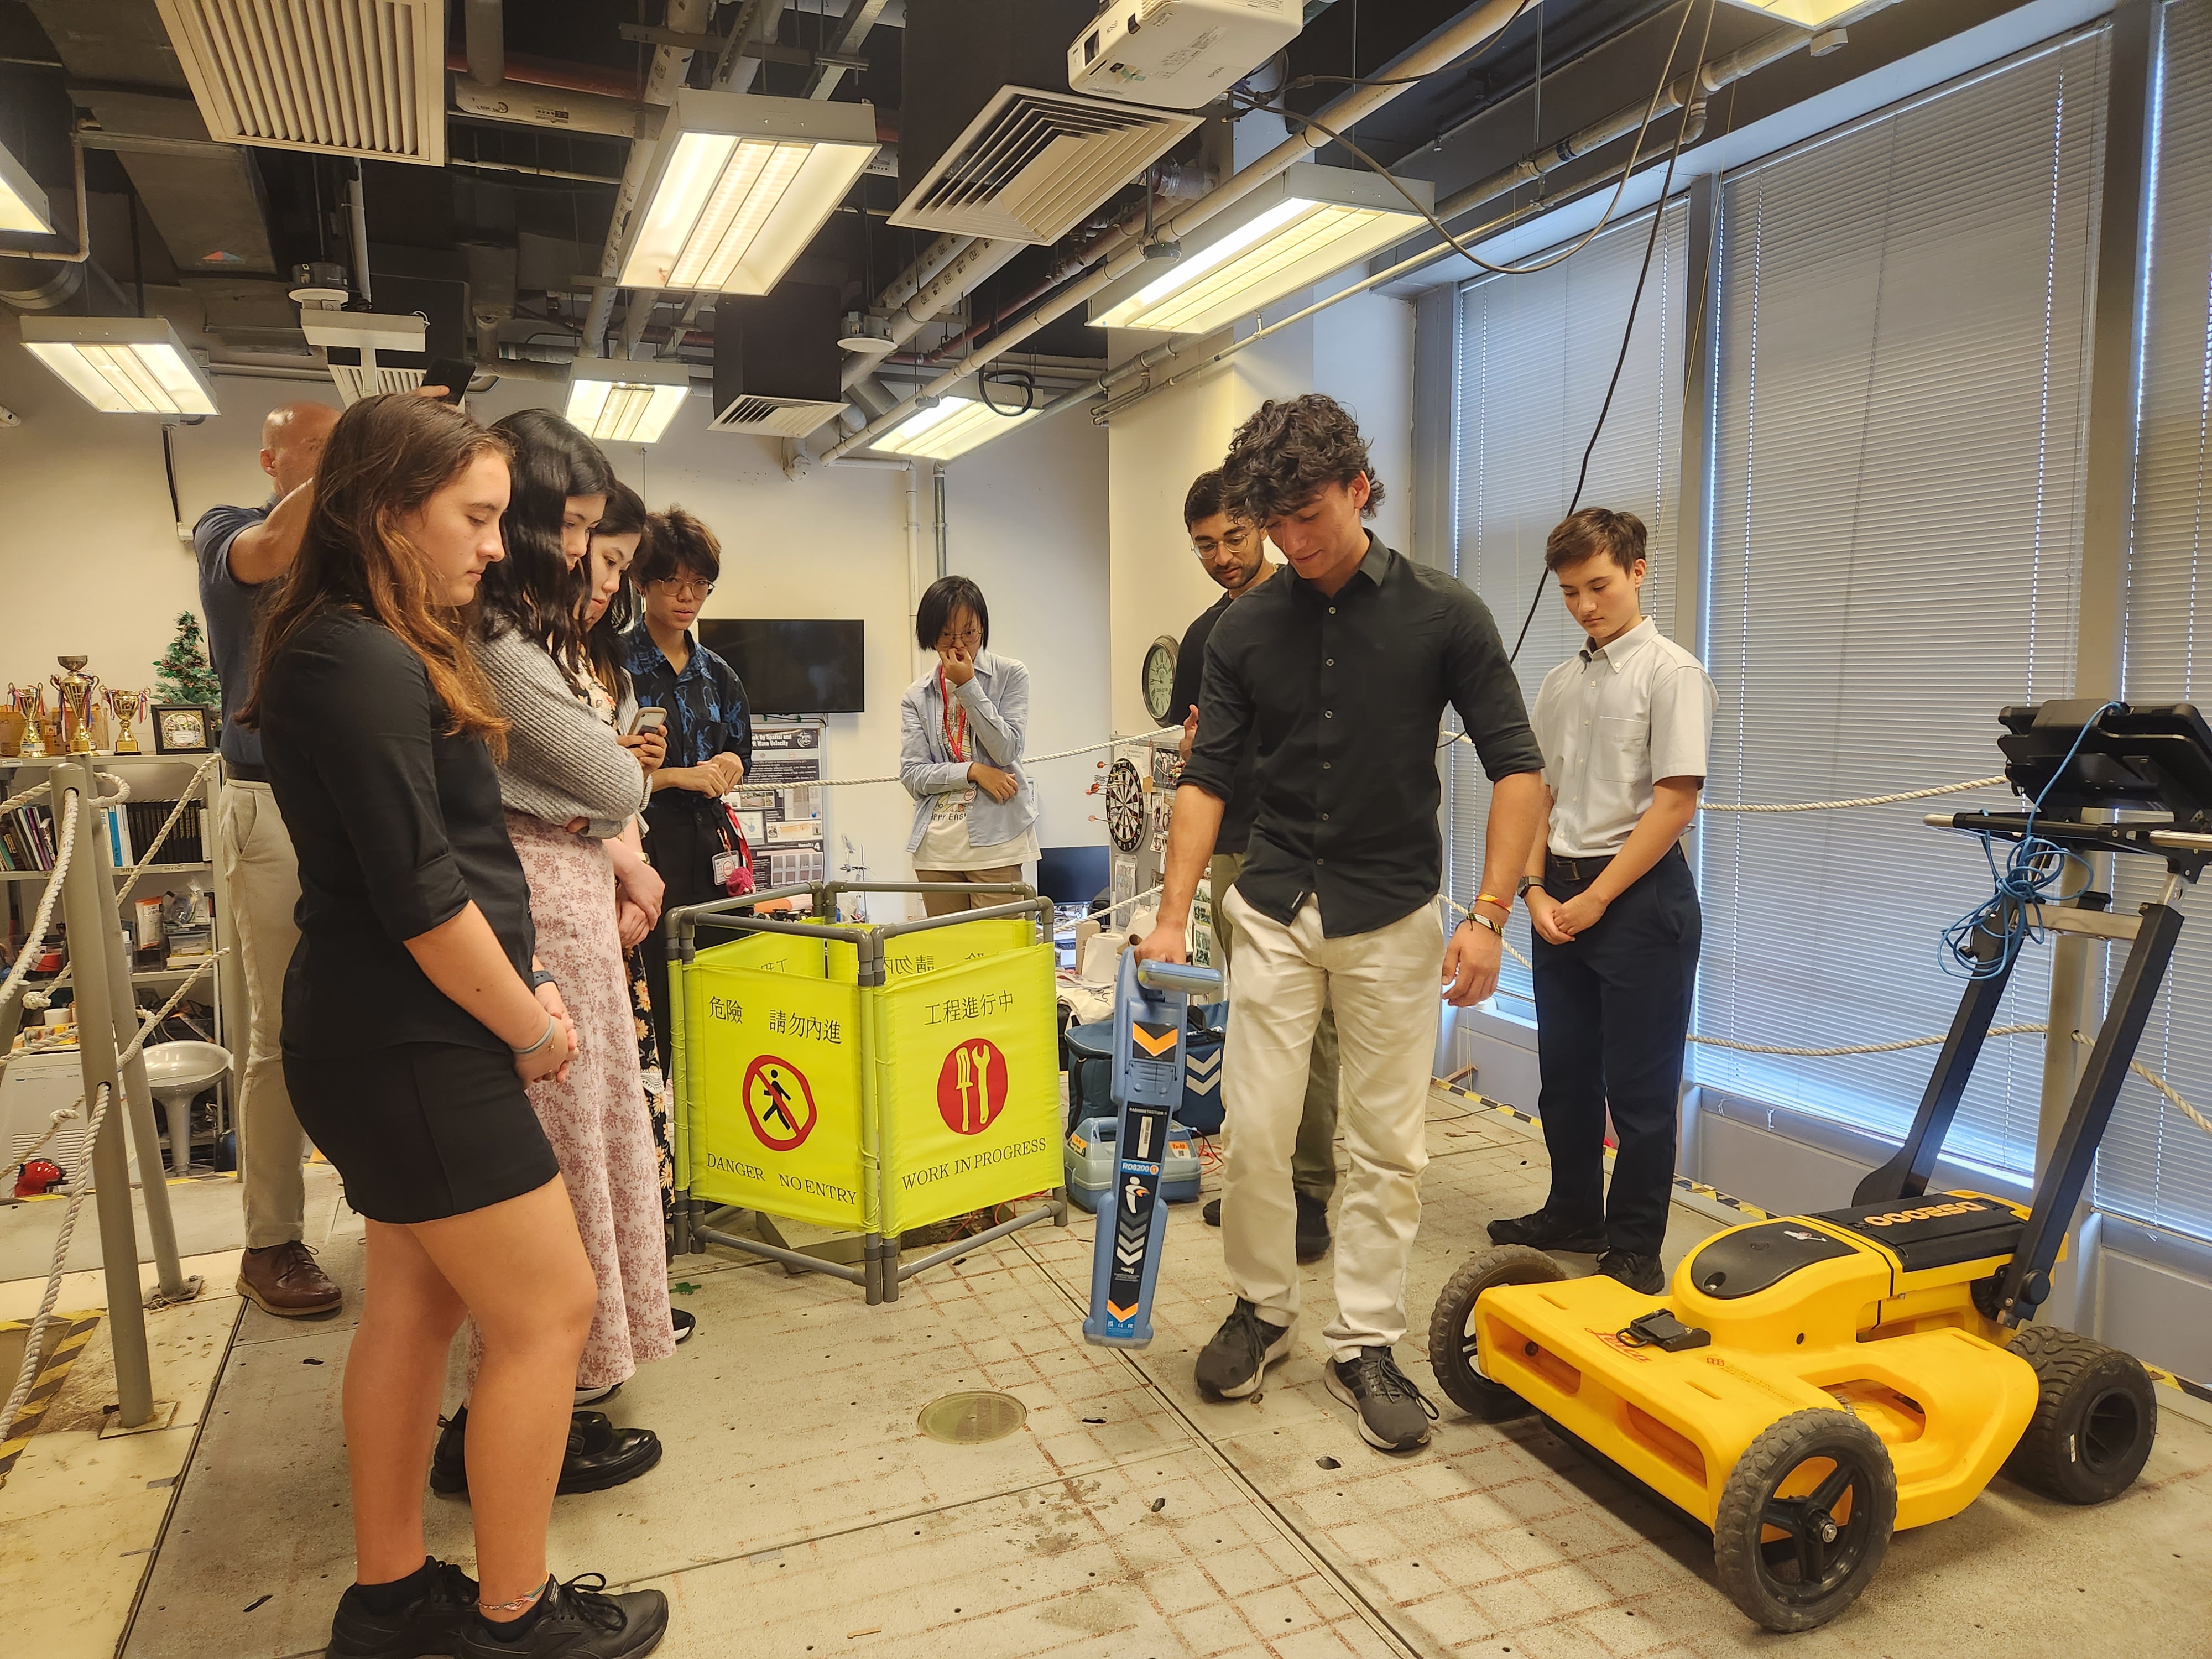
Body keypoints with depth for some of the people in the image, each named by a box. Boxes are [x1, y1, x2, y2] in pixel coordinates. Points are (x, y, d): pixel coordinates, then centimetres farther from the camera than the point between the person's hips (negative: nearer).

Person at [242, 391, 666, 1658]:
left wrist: (516, 985, 8)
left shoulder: (366, 651, 12)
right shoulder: (365, 664, -20)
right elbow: (422, 900, -22)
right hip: (413, 1050, -10)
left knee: (417, 1301, 18)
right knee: (550, 1310, 1)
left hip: (388, 1040, 10)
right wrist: (533, 1030, -10)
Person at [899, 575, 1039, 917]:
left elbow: (1007, 750, -9)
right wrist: (973, 771, -11)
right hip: (936, 846, 3)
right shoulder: (916, 696, 9)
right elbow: (912, 776, 2)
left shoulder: (1010, 676, 3)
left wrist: (968, 686, -10)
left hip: (994, 841, -3)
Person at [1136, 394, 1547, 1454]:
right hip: (1275, 912, 2)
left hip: (1392, 918, -1)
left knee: (1387, 1145, 5)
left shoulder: (1443, 614, -7)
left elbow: (1515, 765, -7)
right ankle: (1261, 1308, 26)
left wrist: (1490, 914, -15)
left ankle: (1364, 1344, 22)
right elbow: (1207, 778, 0)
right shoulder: (1244, 631, 0)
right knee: (1255, 1131, 3)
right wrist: (1174, 918, -9)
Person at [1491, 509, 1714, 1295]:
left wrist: (1596, 899, -14)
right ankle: (1574, 1213, 32)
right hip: (1562, 897, 7)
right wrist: (1537, 890, 0)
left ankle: (1635, 1248, 16)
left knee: (1640, 1085, 2)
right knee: (1564, 1071, 15)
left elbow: (1674, 801, -14)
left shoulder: (1671, 672, -7)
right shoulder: (1559, 684, 12)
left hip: (1641, 893, -6)